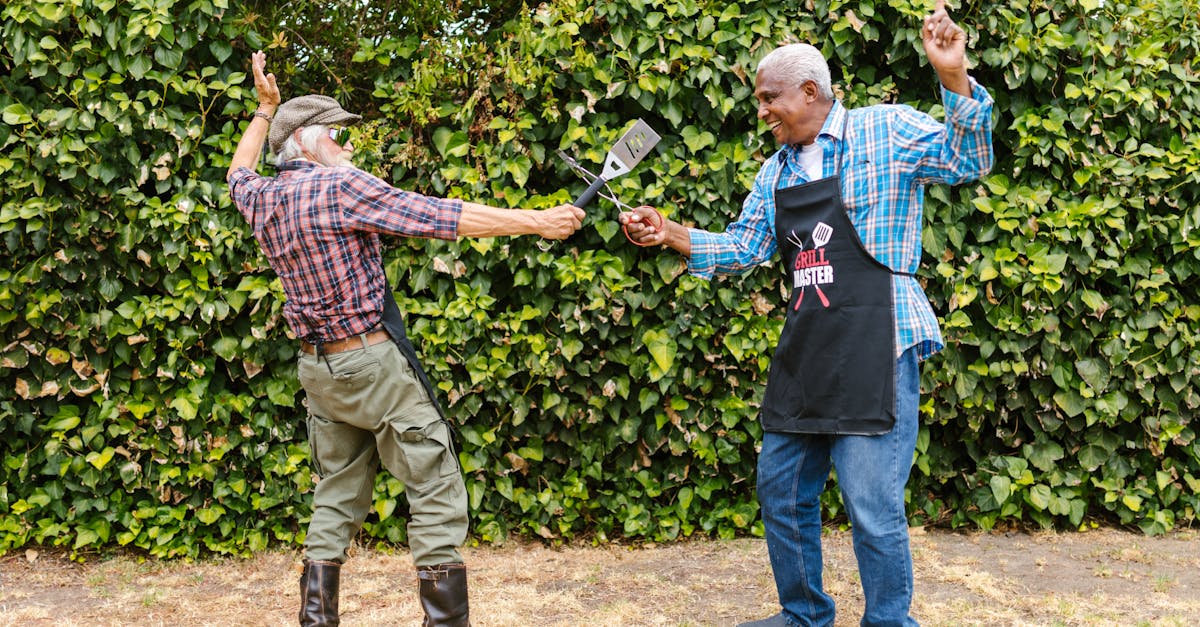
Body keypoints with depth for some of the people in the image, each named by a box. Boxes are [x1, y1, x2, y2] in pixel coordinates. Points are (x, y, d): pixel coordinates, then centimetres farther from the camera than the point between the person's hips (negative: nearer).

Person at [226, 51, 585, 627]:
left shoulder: (262, 201, 6)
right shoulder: (340, 187, -14)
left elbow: (238, 173, 32)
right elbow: (442, 217, -17)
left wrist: (264, 109, 37)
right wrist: (537, 222, -13)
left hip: (317, 368, 8)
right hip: (375, 362, -8)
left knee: (336, 499, 15)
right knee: (437, 493, -2)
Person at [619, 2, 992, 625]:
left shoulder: (886, 128, -3)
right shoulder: (776, 171, 15)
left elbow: (968, 163, -11)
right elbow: (742, 249, 16)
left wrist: (954, 77, -24)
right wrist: (668, 233, 3)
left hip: (875, 352, -7)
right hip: (803, 356, 8)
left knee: (873, 509, -6)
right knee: (781, 492, 15)